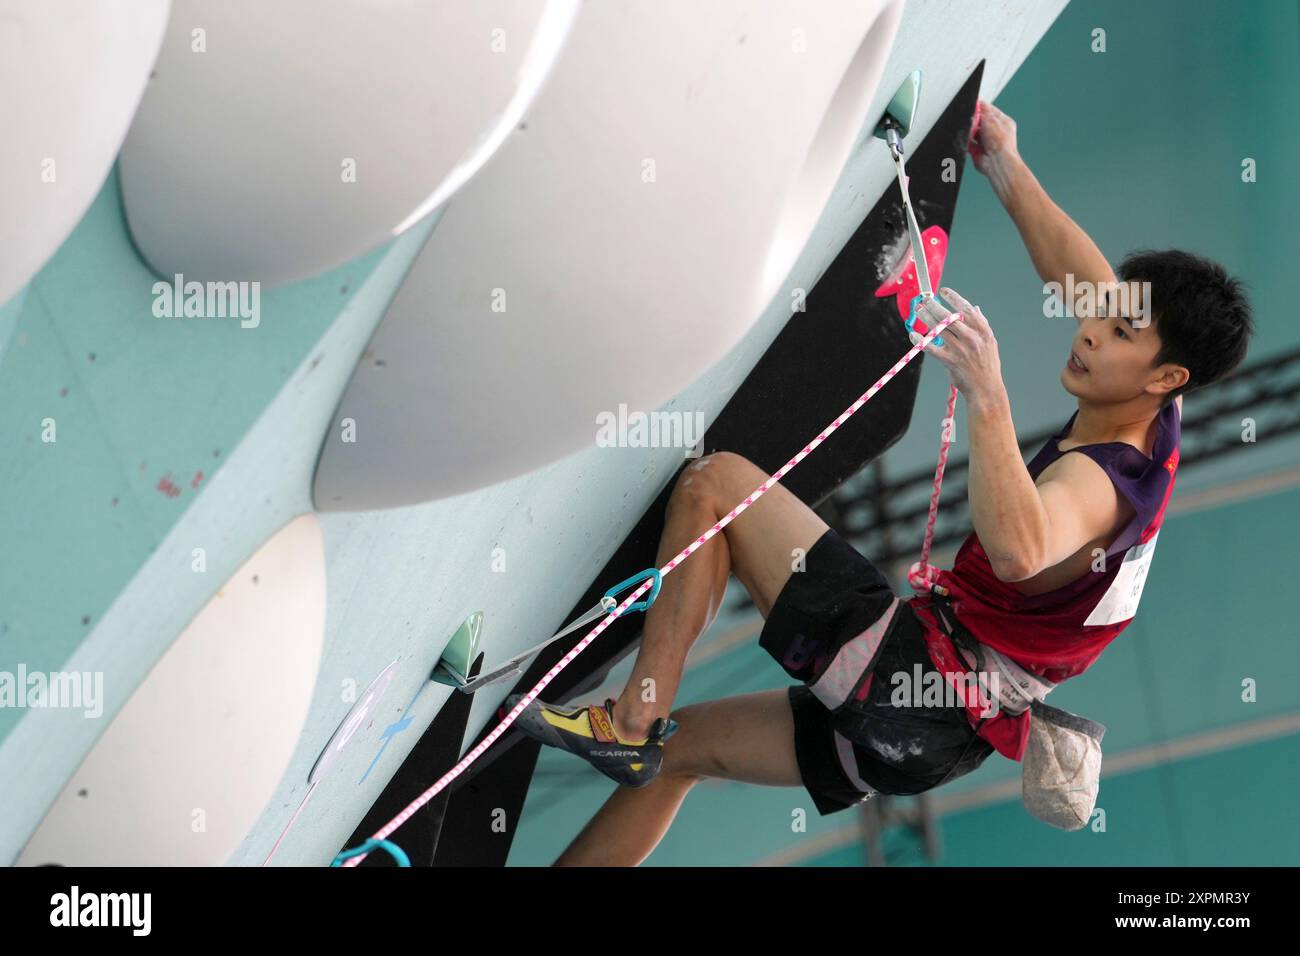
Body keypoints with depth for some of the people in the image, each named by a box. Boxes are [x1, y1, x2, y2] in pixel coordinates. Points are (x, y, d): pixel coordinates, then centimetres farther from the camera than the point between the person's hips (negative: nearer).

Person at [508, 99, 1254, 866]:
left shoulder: (1098, 480, -22)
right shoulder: (1153, 423, 4)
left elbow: (1020, 550, -46)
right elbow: (1079, 276, 19)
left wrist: (988, 401, -52)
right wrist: (1008, 170, 21)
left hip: (905, 676, -10)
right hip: (950, 725, 10)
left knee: (714, 483, -9)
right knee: (680, 748, 20)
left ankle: (631, 722, -11)